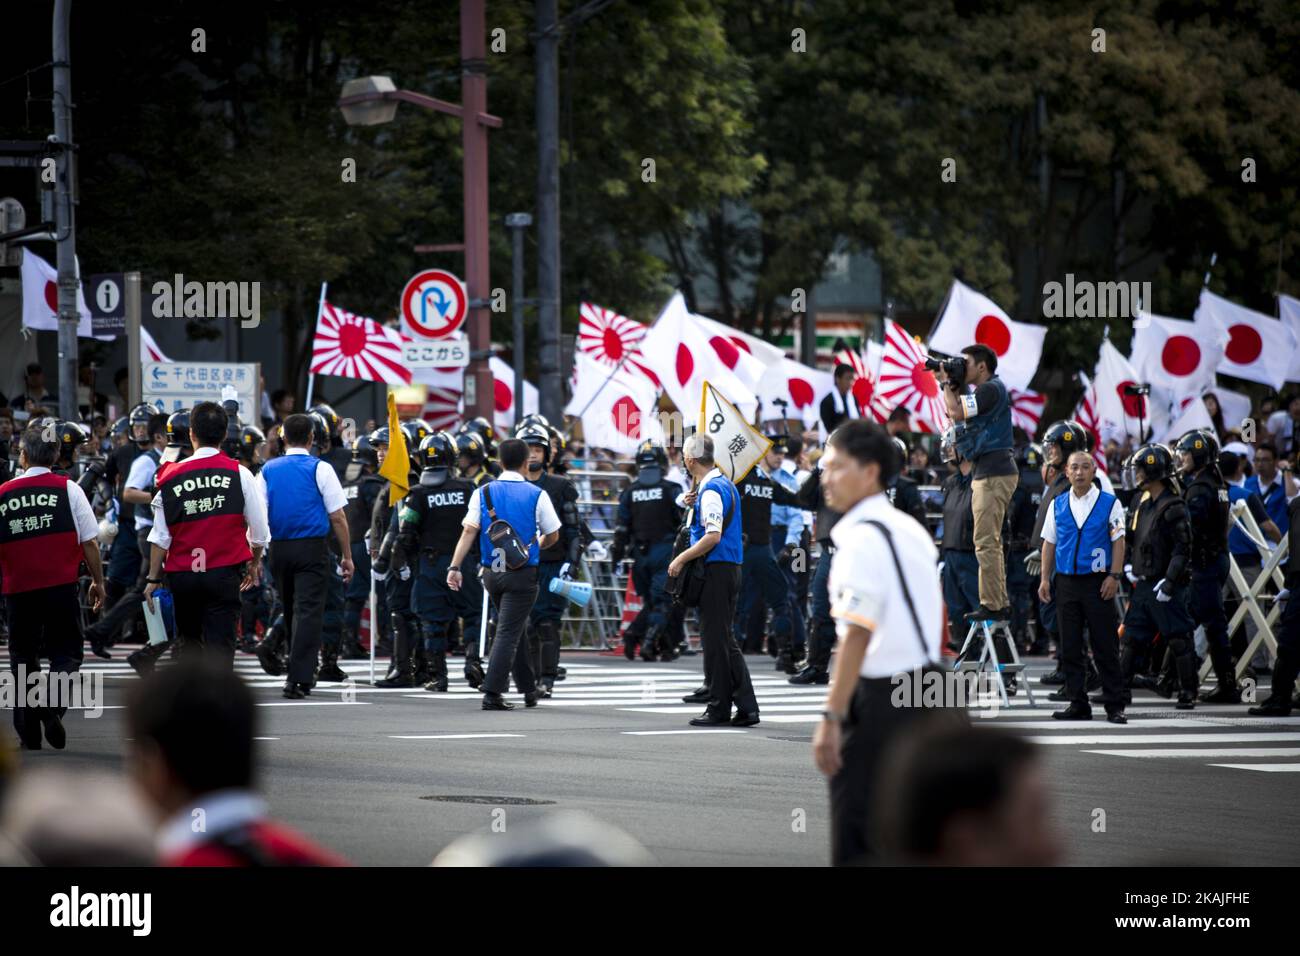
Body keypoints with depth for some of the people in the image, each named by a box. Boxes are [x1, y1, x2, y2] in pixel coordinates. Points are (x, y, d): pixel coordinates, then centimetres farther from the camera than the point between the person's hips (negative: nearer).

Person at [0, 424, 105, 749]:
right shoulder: (68, 490, -3)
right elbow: (90, 542, -2)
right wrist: (98, 581, 10)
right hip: (61, 586, -2)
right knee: (66, 653, 7)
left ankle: (27, 730, 13)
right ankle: (52, 702, -21)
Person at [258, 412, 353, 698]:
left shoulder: (268, 470, 7)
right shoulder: (320, 469, -3)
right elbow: (337, 517, -4)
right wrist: (347, 556, 2)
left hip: (279, 548, 4)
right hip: (312, 547, -4)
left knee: (290, 612, 17)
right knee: (309, 611, -6)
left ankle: (301, 672, 28)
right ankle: (299, 678, -17)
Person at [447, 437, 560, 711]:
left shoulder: (483, 493, 2)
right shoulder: (536, 495, -4)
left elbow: (469, 532, -7)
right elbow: (552, 536, 5)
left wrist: (455, 567, -9)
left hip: (492, 573, 4)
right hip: (523, 573, -4)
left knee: (516, 628, 20)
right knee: (508, 632, -5)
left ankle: (528, 688, 27)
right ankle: (492, 693, -15)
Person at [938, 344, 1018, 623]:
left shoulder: (992, 389, -12)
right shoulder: (982, 390, 19)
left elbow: (956, 412, -17)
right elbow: (955, 414, 20)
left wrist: (947, 383, -3)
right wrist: (954, 386, 13)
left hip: (993, 472, -11)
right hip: (985, 471, 11)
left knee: (986, 542, -12)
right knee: (991, 542, 14)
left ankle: (991, 606, -13)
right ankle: (1001, 604, 17)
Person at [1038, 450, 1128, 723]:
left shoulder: (1109, 503, 0)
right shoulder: (1058, 505, 9)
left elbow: (1118, 542, -1)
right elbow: (1049, 543, 12)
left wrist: (1114, 576, -10)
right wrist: (1045, 578, 5)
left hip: (1097, 581, -3)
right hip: (1067, 582, 3)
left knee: (1105, 648, -3)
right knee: (1070, 648, 4)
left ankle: (1114, 706, 1)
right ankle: (1078, 705, 11)